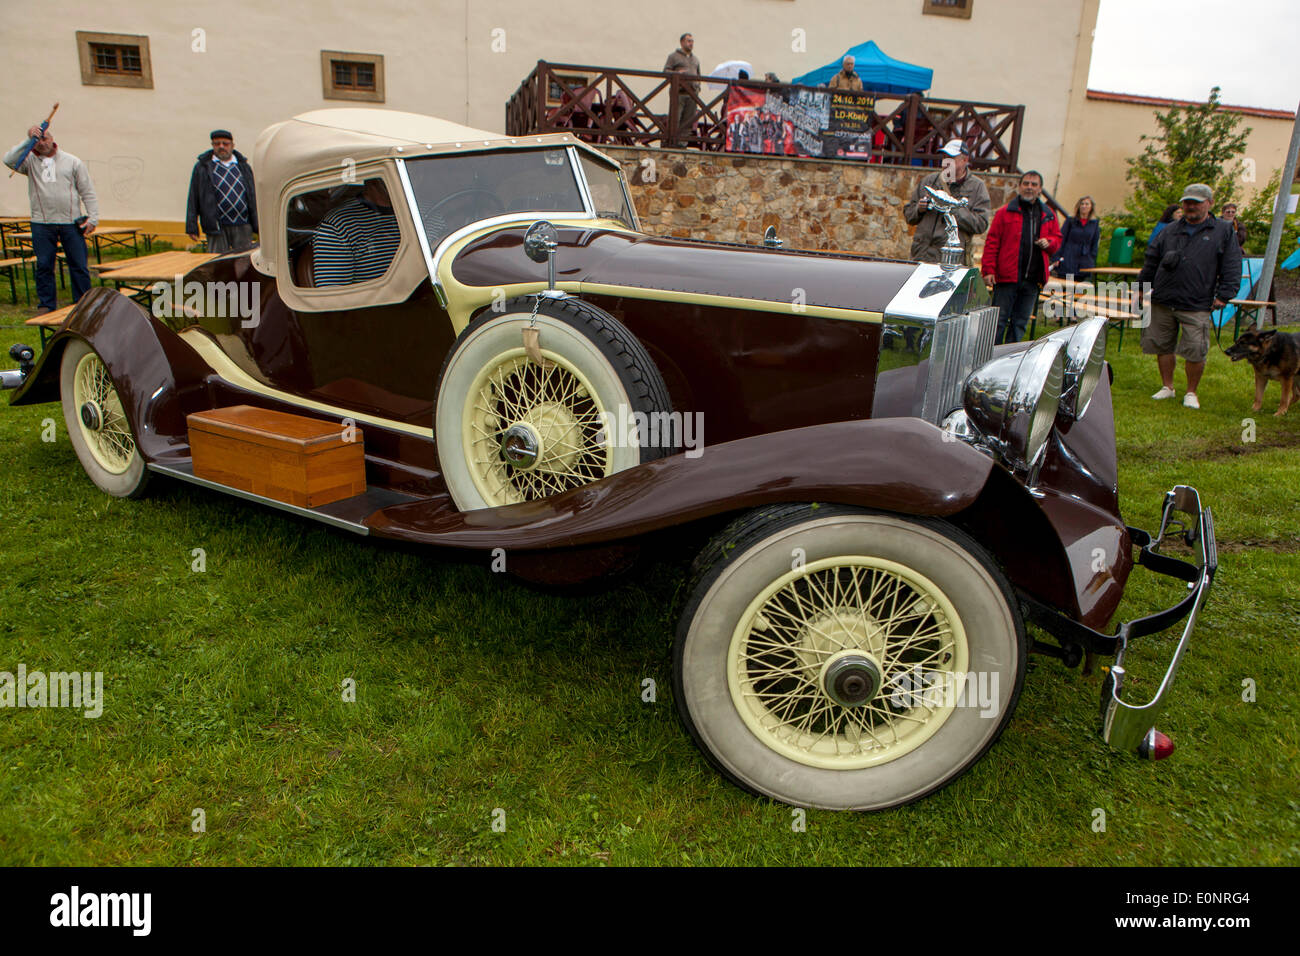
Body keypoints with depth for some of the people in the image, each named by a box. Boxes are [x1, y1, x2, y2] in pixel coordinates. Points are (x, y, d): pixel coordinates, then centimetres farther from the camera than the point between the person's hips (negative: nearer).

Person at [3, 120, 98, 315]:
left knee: (79, 265, 0)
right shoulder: (30, 161, 9)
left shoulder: (72, 162, 7)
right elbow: (9, 160, -10)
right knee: (44, 265, 4)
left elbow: (88, 192, 6)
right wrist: (28, 141, -10)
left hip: (70, 222, -1)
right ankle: (46, 304, 13)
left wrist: (93, 218, -2)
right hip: (42, 224, 1)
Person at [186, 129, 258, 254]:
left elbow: (253, 198, 15)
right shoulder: (202, 167, 7)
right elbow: (193, 199, 5)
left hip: (243, 226, 2)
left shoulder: (244, 167, 14)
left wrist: (258, 226, 9)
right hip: (217, 227, -2)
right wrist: (192, 228, -1)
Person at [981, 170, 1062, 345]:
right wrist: (988, 270, -10)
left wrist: (1048, 243, -1)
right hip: (1007, 277, -4)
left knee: (1020, 323, 8)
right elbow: (992, 243, -2)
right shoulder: (1005, 212, 1)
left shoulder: (1048, 215, 13)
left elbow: (1057, 238, 24)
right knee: (999, 321, -2)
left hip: (1033, 280, 4)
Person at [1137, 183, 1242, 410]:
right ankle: (1167, 387, 25)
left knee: (1195, 352, -6)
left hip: (1197, 306, -3)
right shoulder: (1169, 231, 14)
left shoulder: (1224, 231, 7)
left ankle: (1191, 393, 11)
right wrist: (1141, 287, 16)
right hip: (1162, 301, 3)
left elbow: (1232, 268, 3)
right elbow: (1151, 261, 20)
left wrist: (1223, 295, -5)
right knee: (1163, 347, 9)